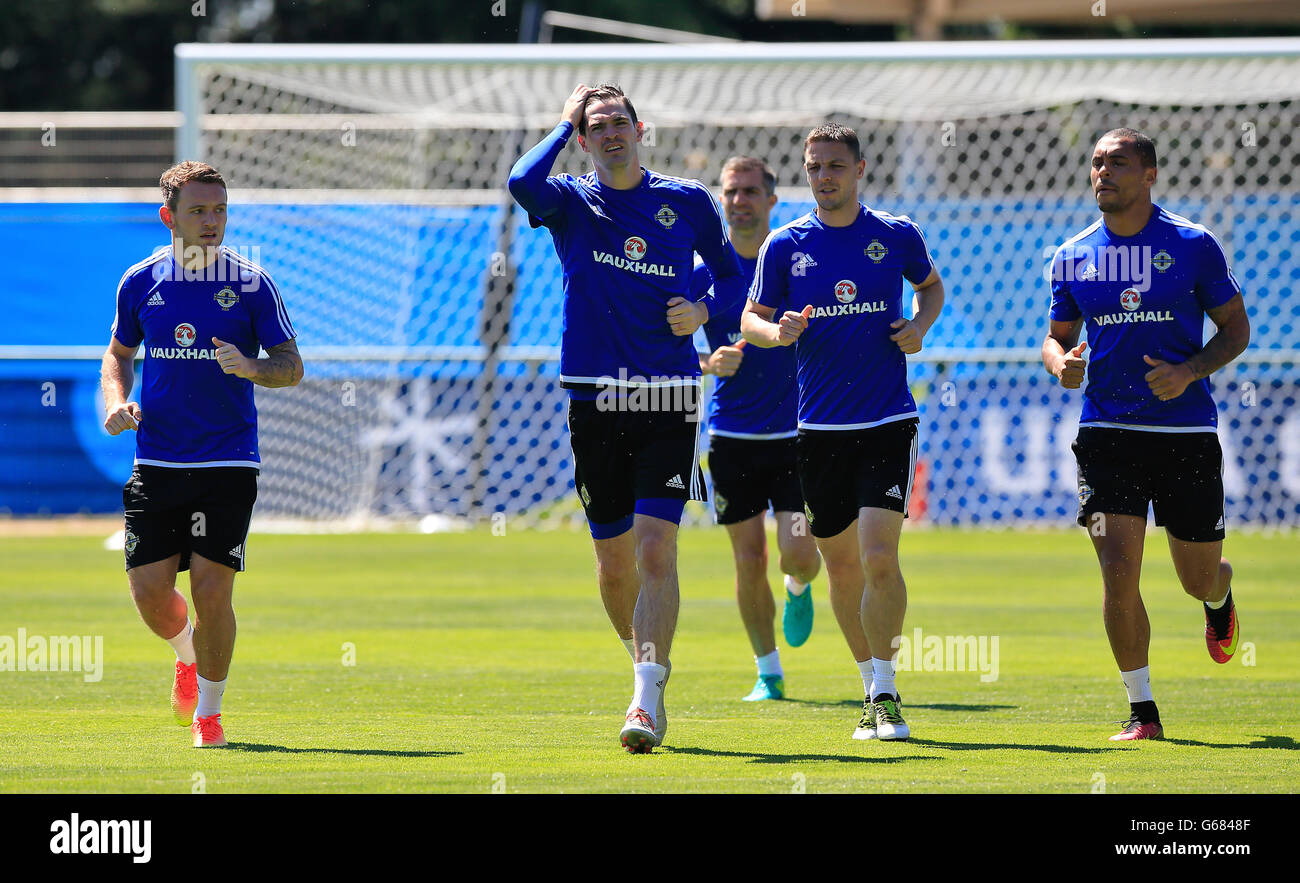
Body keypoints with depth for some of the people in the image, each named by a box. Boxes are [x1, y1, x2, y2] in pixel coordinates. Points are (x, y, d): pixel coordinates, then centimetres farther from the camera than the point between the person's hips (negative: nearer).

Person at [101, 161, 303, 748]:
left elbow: (291, 365, -1)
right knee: (149, 590, -2)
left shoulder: (250, 285, -3)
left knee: (212, 590, -9)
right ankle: (188, 654, 33)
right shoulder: (139, 282, 4)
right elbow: (119, 352, 19)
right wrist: (116, 402, -1)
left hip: (227, 463, -2)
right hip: (156, 460, 2)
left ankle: (207, 711, 12)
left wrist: (251, 368, -22)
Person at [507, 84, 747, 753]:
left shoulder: (688, 201, 6)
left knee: (655, 550, -14)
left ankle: (647, 698, -18)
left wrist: (705, 310, -2)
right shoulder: (570, 202, 3)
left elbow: (732, 275, 19)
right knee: (613, 560, 9)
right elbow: (522, 183, -20)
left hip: (670, 400, -1)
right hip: (595, 396, 1)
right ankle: (646, 664, 32)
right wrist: (565, 122, -8)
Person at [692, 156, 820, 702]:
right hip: (732, 435, 1)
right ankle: (768, 673, 16)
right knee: (750, 560, 1)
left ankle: (799, 589, 27)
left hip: (796, 430, -1)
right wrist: (709, 364, -21)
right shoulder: (702, 270, -1)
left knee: (799, 554, -10)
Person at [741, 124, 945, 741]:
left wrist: (920, 325, 0)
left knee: (879, 557, -16)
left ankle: (885, 694, -7)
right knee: (841, 565, 9)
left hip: (888, 423, -2)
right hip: (820, 428, 2)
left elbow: (931, 285, 20)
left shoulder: (897, 236, 1)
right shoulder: (785, 246, 2)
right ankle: (872, 688, 26)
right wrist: (778, 332, -13)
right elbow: (750, 320, 9)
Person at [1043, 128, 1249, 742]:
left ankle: (1220, 598, 48)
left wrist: (1189, 371, -15)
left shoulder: (1194, 246, -2)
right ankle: (1141, 710, 0)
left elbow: (1235, 329, 3)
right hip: (1107, 431, 1)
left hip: (1186, 430, -1)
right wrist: (1061, 363, -9)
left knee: (1199, 580, 8)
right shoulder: (1072, 257, 5)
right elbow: (1056, 337, 16)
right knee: (1118, 570, -12)